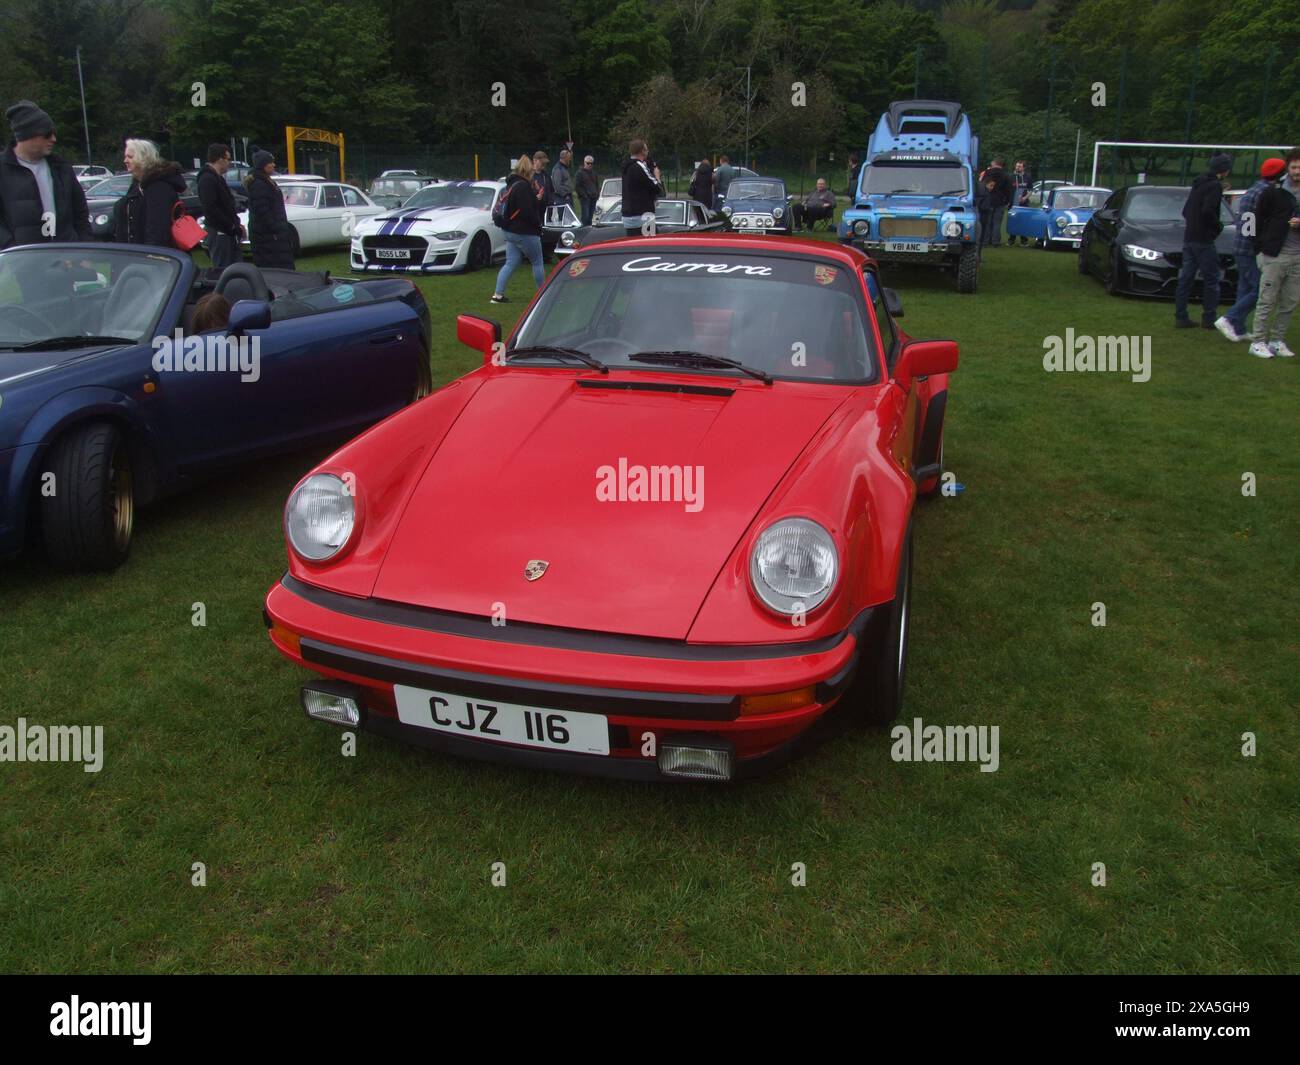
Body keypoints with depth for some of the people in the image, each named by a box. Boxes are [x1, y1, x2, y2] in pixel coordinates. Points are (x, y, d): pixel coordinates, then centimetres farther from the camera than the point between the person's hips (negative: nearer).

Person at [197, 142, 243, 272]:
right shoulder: (207, 179, -12)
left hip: (228, 232, 10)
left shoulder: (218, 178, 20)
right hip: (219, 233, -10)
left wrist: (236, 225, 11)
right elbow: (210, 208, -22)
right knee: (222, 270, -8)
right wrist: (232, 226, -18)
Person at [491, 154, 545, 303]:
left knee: (510, 263, 9)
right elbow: (527, 212, -23)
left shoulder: (512, 184, 12)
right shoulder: (523, 186, -19)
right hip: (525, 233, -9)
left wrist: (536, 197, 9)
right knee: (537, 263, 6)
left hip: (511, 231, 9)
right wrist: (537, 224, -8)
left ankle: (498, 294, 2)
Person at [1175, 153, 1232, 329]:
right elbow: (1208, 211, -22)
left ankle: (1181, 317, 7)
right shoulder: (1215, 185, -12)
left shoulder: (1198, 184, 15)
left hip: (1189, 238, 8)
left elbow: (1186, 210, 18)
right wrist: (1218, 226, -7)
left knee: (1186, 278, 7)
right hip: (1204, 240, -8)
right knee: (1211, 279, -1)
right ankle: (1209, 318, 1)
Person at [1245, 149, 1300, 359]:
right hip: (1275, 256, -4)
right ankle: (1259, 342, 4)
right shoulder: (1274, 191, -3)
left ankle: (1277, 341, 15)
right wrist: (1263, 245, 0)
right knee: (1267, 301, -2)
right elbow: (1258, 218, 2)